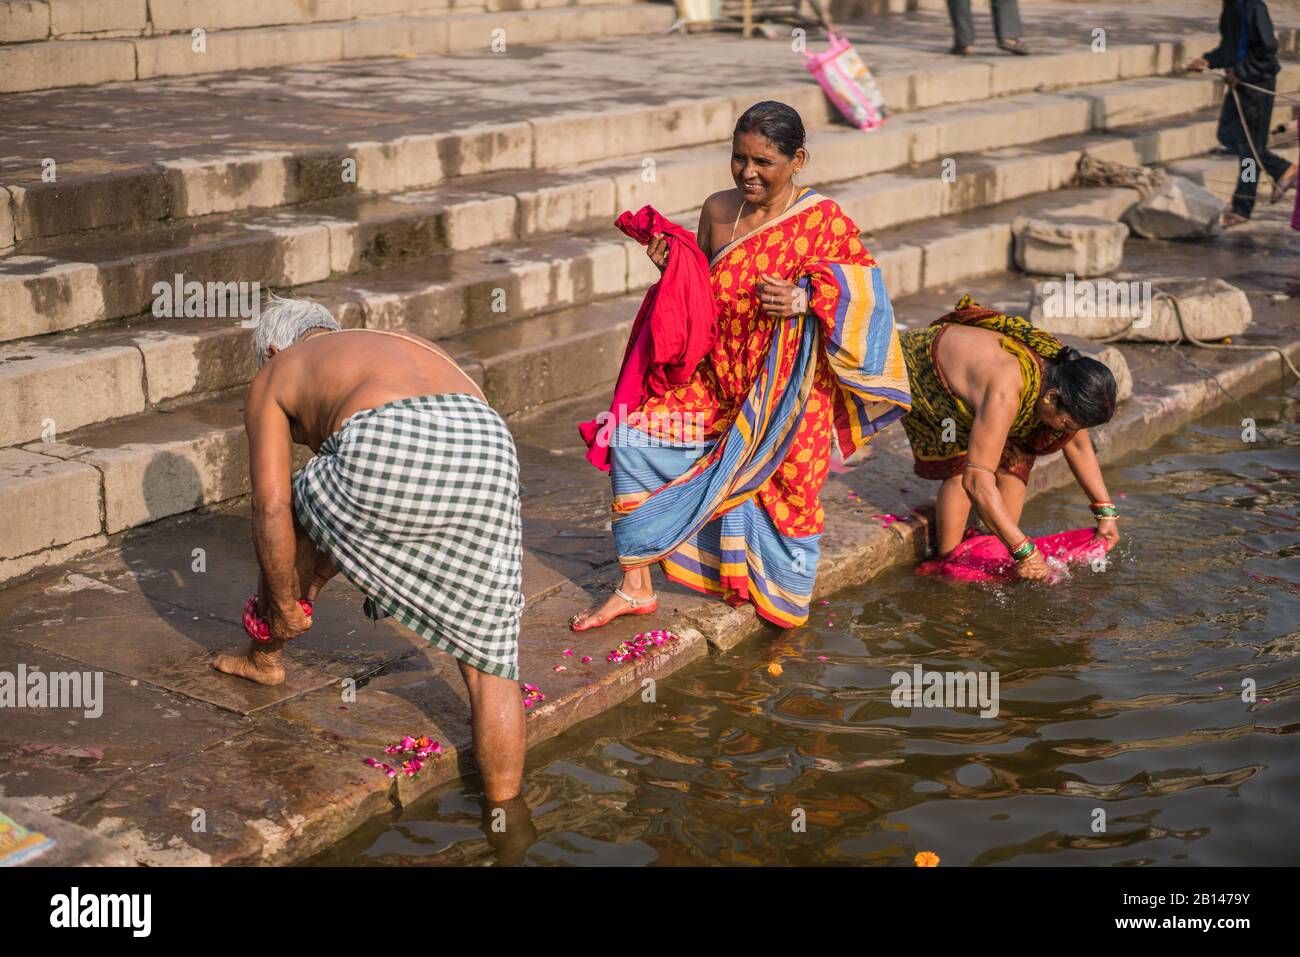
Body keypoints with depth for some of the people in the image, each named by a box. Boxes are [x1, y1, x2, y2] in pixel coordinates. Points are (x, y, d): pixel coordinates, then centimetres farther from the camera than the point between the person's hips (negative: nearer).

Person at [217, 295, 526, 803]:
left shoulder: (274, 374, 29)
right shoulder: (403, 343, 44)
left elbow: (271, 507, 17)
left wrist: (286, 603, 29)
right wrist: (309, 583, 55)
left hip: (387, 454, -3)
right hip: (487, 443, 4)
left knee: (297, 510, 32)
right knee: (489, 657, 13)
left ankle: (264, 658, 52)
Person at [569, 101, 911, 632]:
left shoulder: (823, 221, -11)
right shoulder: (717, 211, 3)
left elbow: (859, 300, -11)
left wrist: (802, 301, -28)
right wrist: (672, 268, -6)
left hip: (785, 395, -4)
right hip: (719, 380, 4)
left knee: (784, 496, 5)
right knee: (635, 440, -8)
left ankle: (782, 616, 31)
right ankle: (636, 587, 4)